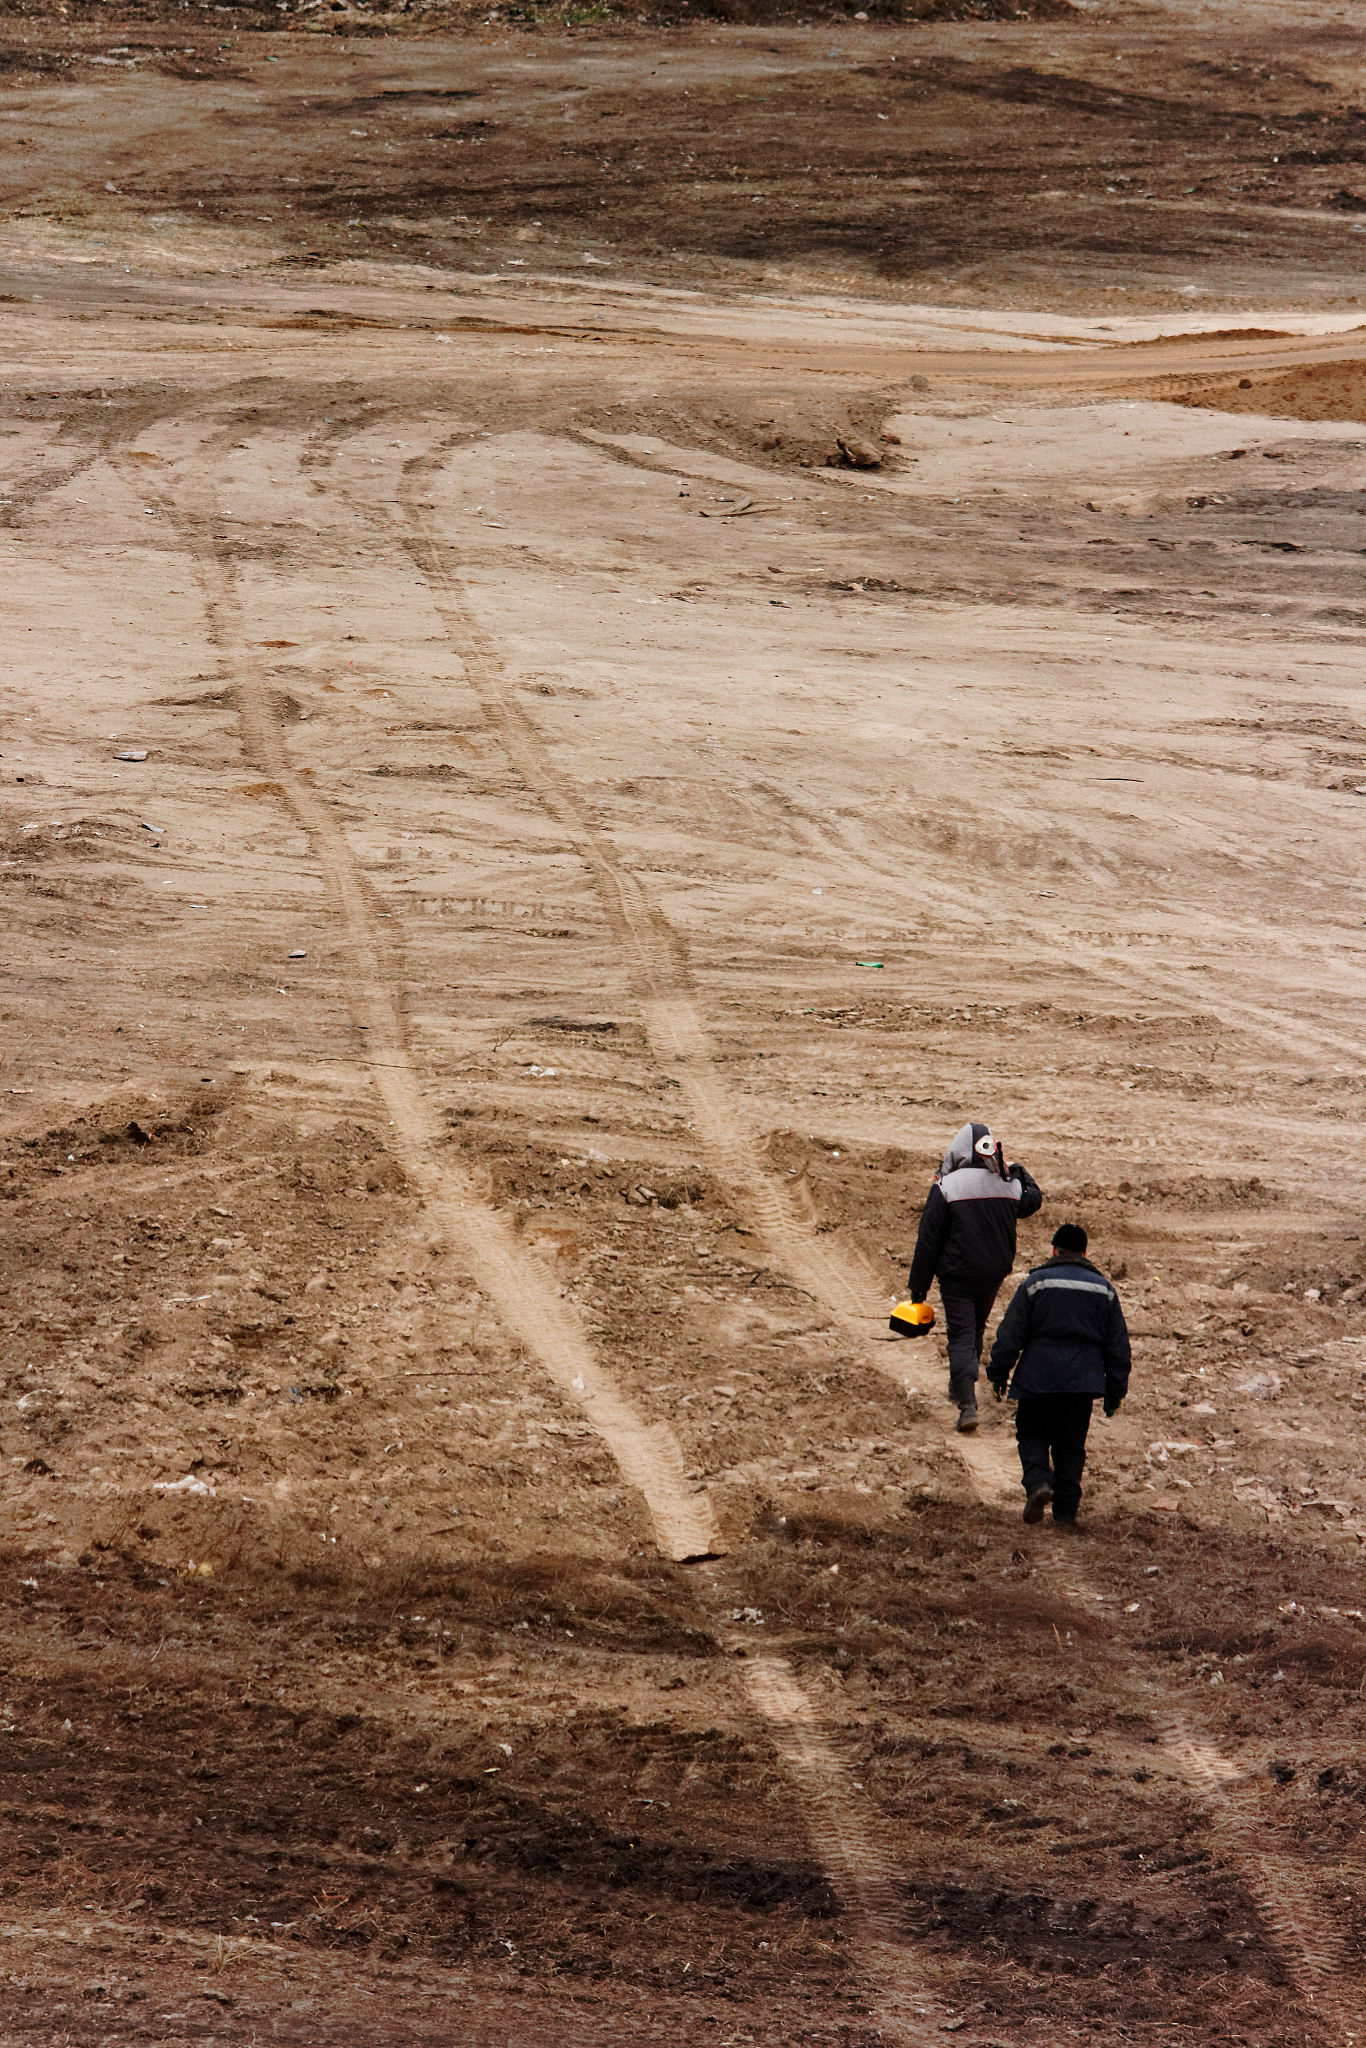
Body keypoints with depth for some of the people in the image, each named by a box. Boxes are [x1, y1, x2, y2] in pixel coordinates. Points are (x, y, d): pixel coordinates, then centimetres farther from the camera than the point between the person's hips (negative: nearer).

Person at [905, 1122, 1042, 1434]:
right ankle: (960, 1387, 38)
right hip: (993, 1275, 5)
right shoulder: (1009, 1185, -2)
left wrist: (918, 1284, -4)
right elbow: (1032, 1201, 23)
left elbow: (928, 1241, -11)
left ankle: (968, 1402, -16)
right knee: (976, 1330, 23)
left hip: (957, 1276, -5)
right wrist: (1021, 1173, 37)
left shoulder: (946, 1188, -15)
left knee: (960, 1336, -2)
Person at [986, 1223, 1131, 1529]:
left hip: (1038, 1377, -2)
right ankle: (1065, 1512, 6)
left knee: (1032, 1434, 11)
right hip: (1082, 1381, 2)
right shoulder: (1103, 1288, 10)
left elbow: (1010, 1333, -2)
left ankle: (1038, 1482, -16)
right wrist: (1115, 1390, 17)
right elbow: (1118, 1345, 11)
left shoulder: (1035, 1282, 0)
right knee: (1071, 1445, 9)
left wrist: (998, 1373, 6)